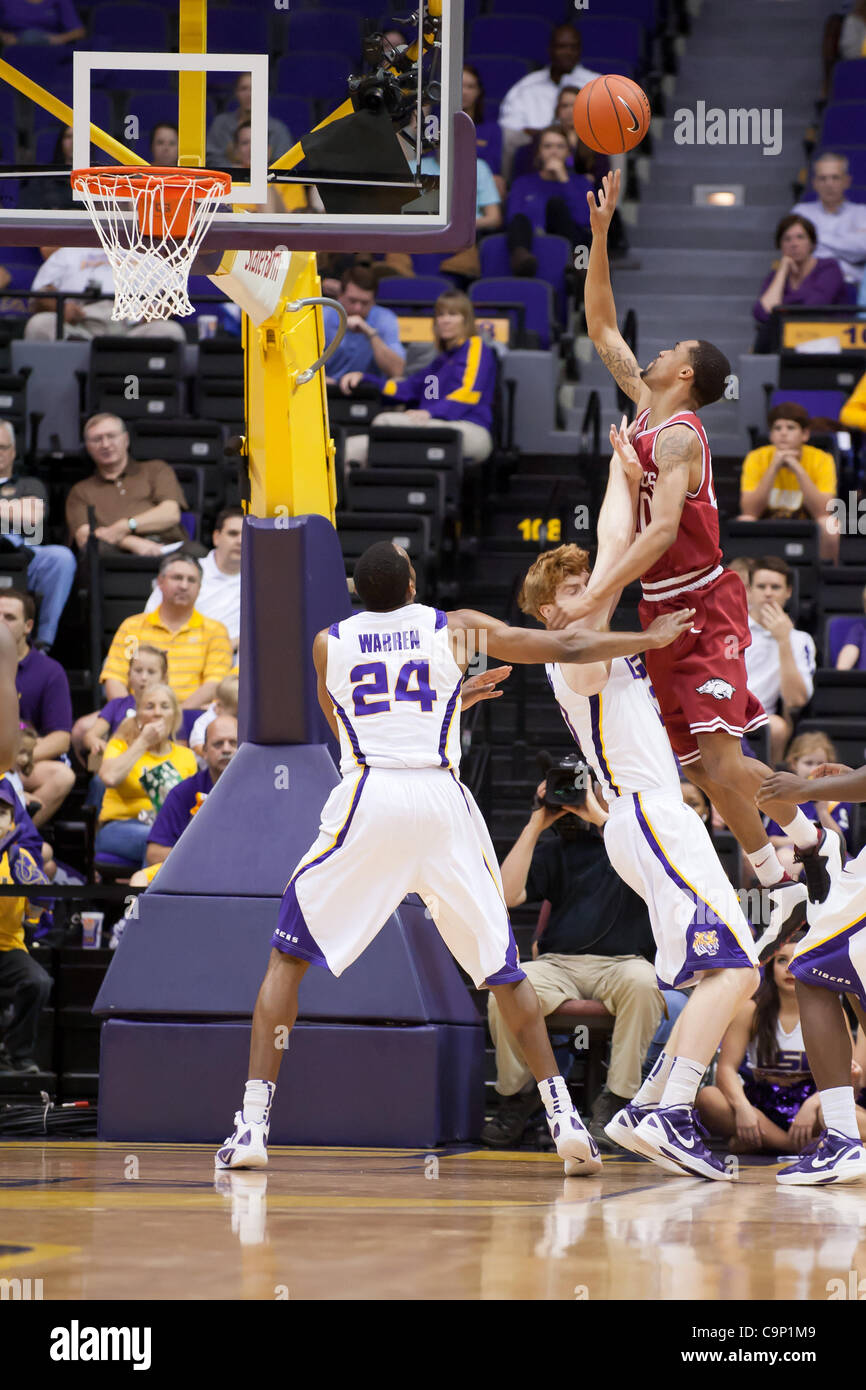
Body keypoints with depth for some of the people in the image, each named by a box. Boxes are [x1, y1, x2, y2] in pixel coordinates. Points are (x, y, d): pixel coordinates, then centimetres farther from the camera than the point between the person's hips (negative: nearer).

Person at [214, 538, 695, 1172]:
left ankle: (252, 1125, -4)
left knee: (288, 956, 9)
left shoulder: (329, 643, 16)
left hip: (367, 799, -1)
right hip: (442, 800, 1)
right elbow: (566, 647, 14)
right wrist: (653, 639, 26)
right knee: (503, 966, 14)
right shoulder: (457, 628, 13)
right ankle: (565, 1119, 6)